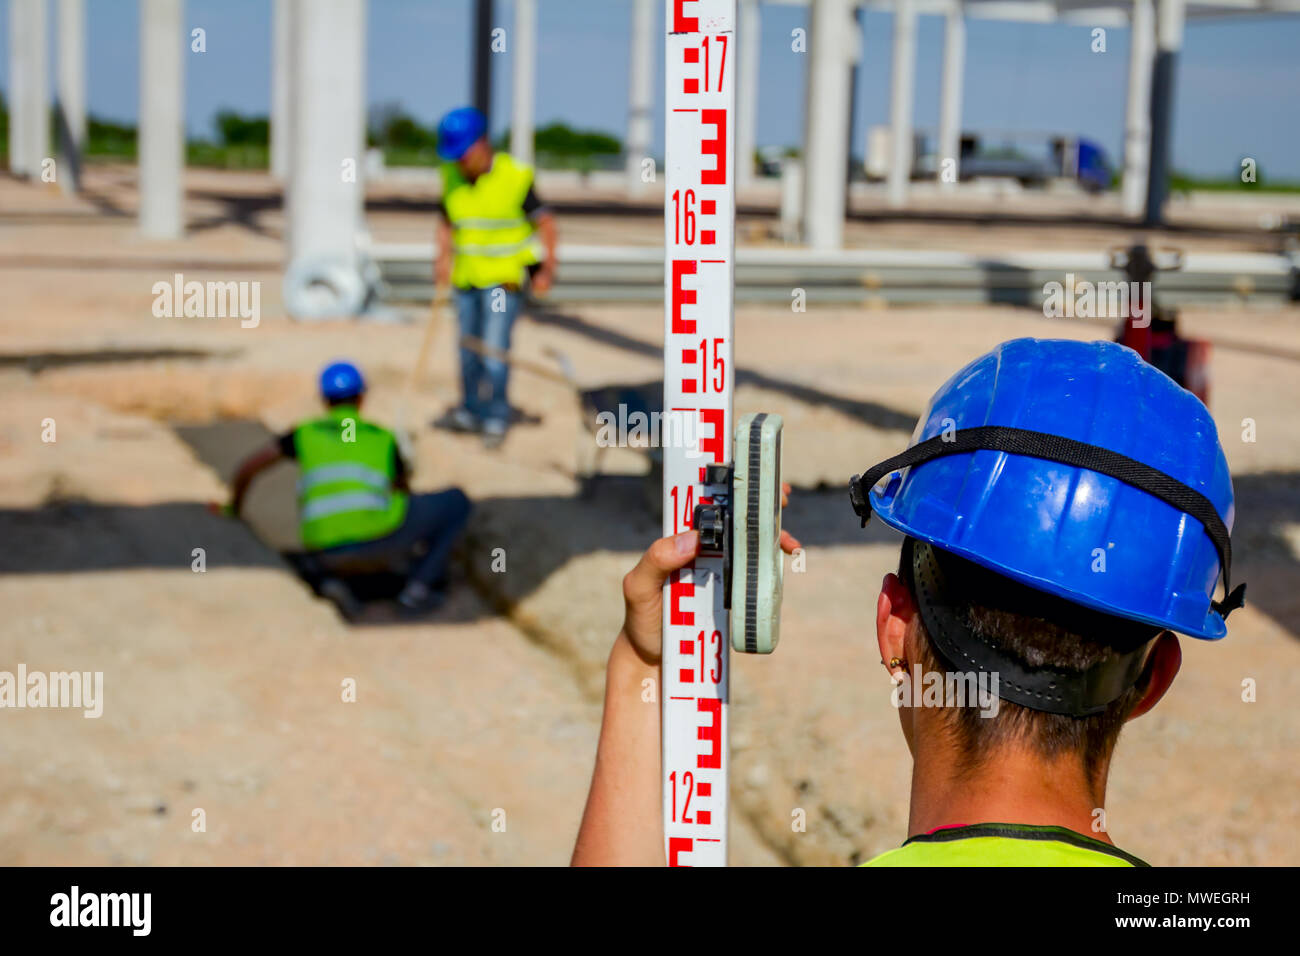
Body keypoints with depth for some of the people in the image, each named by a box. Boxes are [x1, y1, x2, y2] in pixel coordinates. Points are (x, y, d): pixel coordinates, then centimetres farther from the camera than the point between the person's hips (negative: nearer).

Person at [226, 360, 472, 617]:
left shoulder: (306, 433, 23)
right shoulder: (384, 438, 22)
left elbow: (248, 467, 22)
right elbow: (404, 489, 37)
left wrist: (233, 508, 41)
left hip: (327, 554, 2)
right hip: (378, 536, -2)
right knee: (456, 501, 20)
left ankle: (329, 582, 3)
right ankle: (420, 585, 9)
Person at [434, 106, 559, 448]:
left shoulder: (516, 178, -16)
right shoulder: (452, 178, -1)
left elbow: (545, 223, -9)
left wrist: (547, 268, -19)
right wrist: (444, 258, -2)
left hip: (505, 276, -5)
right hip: (467, 276, 5)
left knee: (493, 348, -10)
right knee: (468, 347, 13)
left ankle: (496, 417, 4)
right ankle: (471, 410, 30)